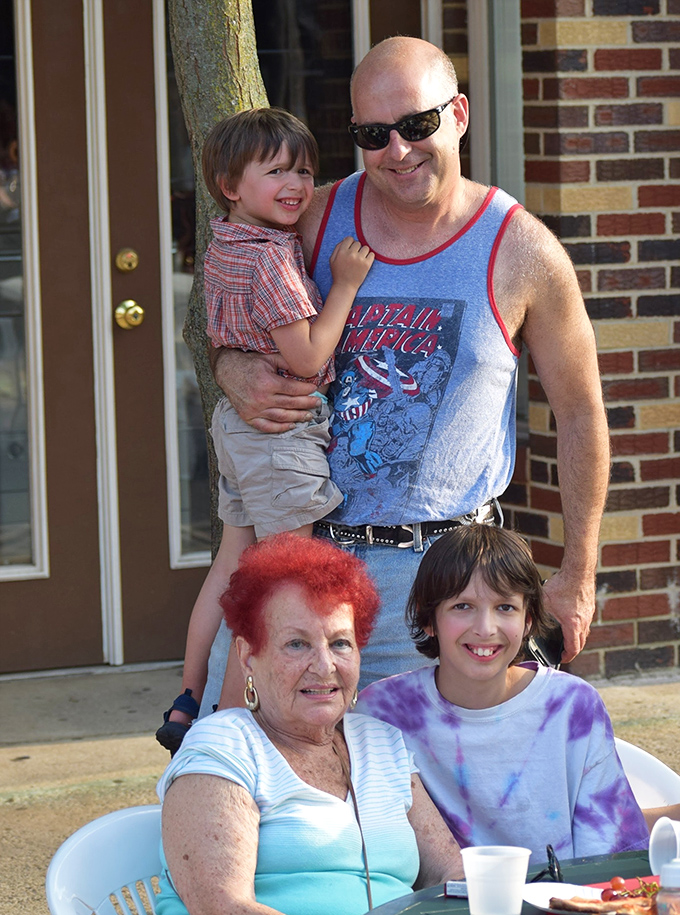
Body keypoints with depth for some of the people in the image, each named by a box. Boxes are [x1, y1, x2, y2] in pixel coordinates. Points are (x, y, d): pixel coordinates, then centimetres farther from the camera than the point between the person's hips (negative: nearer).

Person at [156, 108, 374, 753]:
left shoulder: (222, 248, 8)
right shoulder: (272, 259, -21)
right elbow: (306, 357, -19)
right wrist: (345, 284, -15)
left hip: (237, 419, 9)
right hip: (283, 428, -9)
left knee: (232, 564, 15)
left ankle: (188, 707, 21)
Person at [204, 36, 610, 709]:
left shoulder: (523, 254, -5)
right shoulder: (319, 219, 2)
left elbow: (580, 415, 3)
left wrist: (577, 575, 5)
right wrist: (232, 370, -8)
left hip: (435, 563, -3)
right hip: (302, 542, 3)